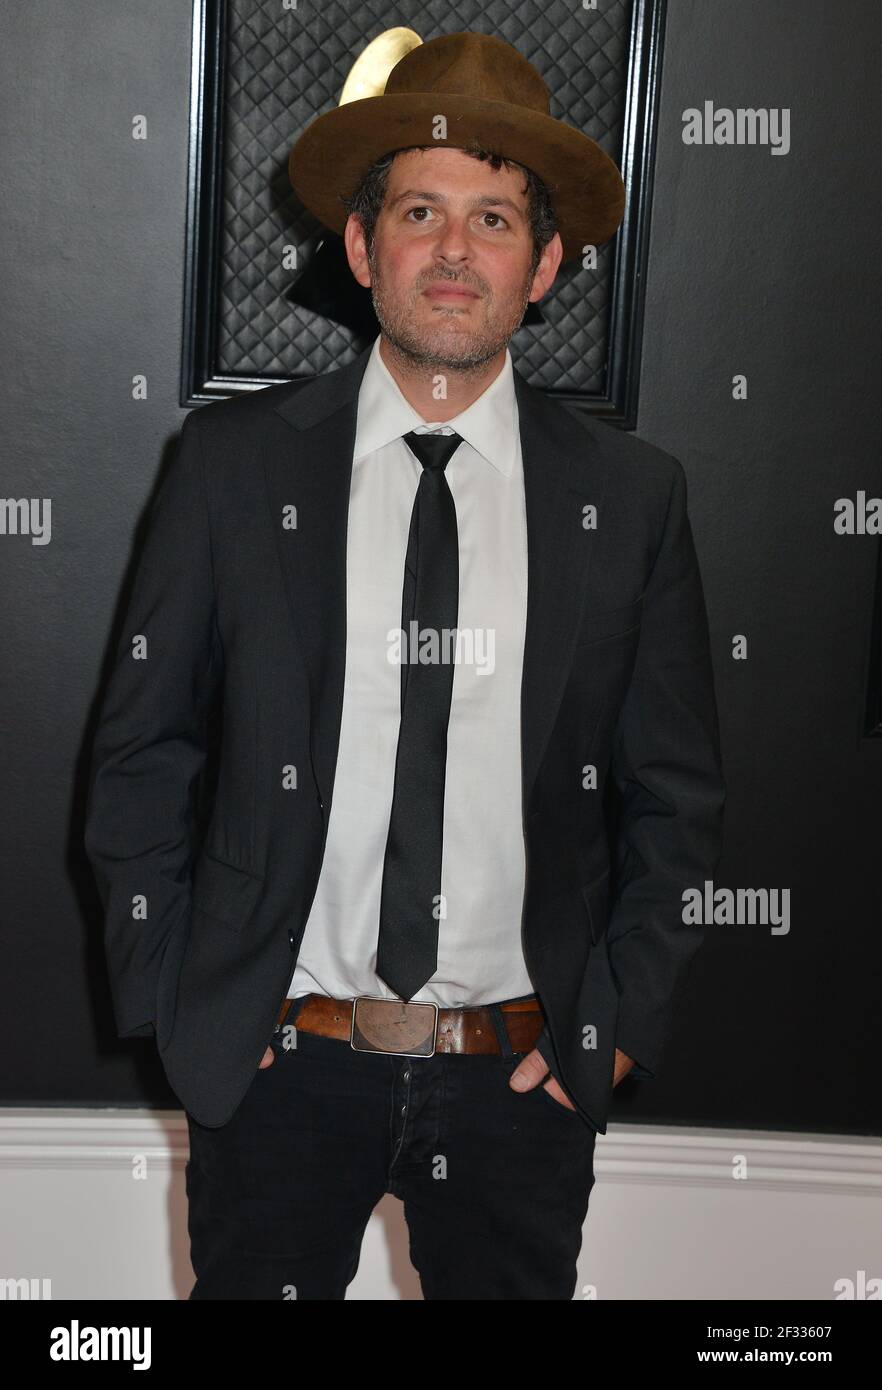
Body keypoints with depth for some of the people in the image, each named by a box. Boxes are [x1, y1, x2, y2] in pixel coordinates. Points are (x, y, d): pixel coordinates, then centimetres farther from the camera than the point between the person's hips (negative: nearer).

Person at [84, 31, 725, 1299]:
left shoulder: (632, 496, -2)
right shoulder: (234, 461, -3)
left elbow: (676, 798, 4)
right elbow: (139, 751, 2)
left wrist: (618, 1018, -1)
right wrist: (169, 997, -2)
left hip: (526, 1079, 1)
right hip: (276, 1060, 0)